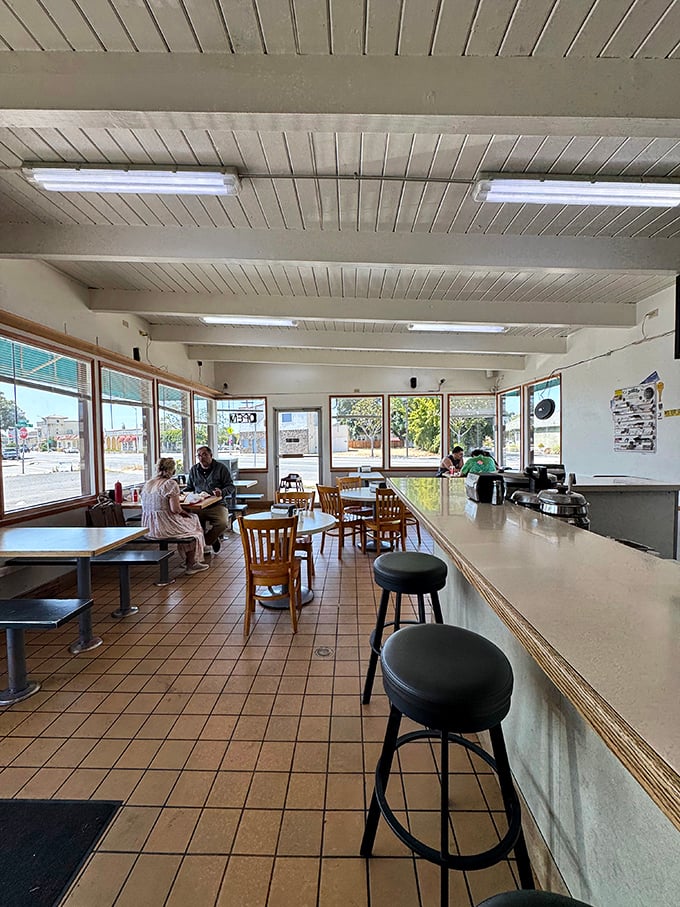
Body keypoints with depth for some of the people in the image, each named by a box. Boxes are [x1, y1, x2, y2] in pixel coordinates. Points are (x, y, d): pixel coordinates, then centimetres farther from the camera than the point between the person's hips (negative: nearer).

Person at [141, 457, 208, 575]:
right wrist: (183, 512, 0)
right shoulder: (170, 484, -16)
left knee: (186, 521, 27)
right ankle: (191, 564, 21)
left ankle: (188, 560, 35)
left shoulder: (147, 484, 9)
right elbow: (175, 509, -21)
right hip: (165, 528, -8)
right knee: (193, 524, 17)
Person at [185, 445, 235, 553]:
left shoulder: (221, 468, 5)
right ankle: (212, 539, -1)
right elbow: (189, 488, 27)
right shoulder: (193, 470, 18)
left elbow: (231, 486, 3)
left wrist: (222, 492, -18)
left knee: (222, 523, -31)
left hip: (217, 505, -3)